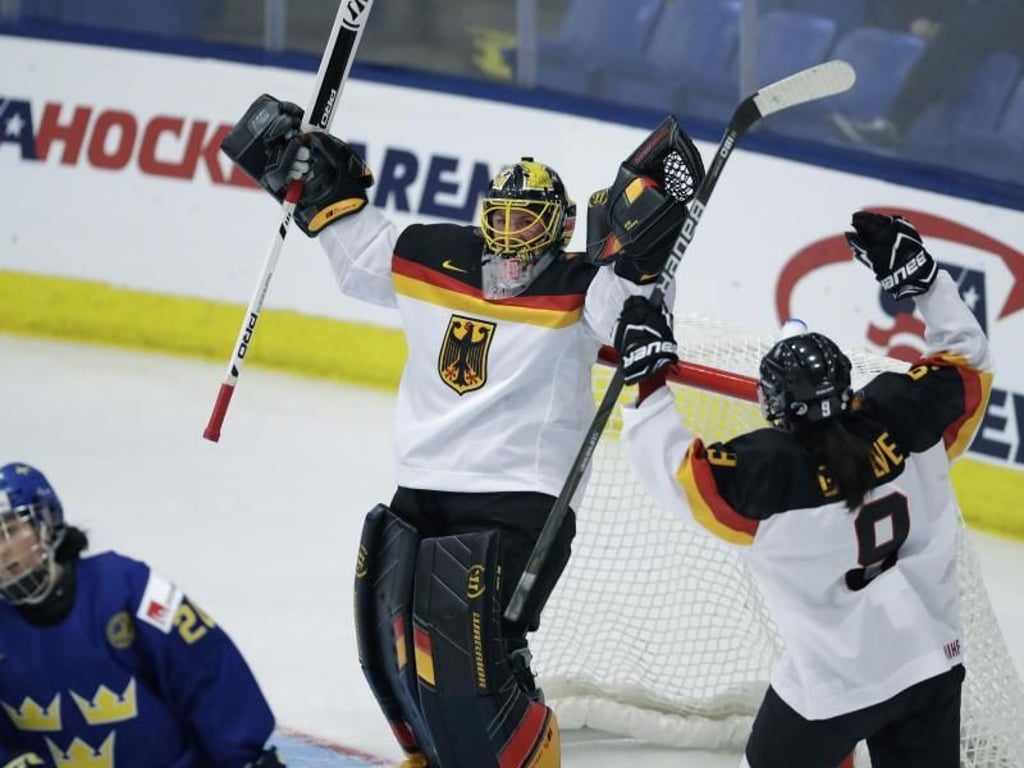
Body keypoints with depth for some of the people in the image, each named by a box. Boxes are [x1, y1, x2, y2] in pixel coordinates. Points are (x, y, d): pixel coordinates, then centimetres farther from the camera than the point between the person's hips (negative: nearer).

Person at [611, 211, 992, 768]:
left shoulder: (767, 472, -24)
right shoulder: (904, 418, -13)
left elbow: (672, 470, -12)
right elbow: (967, 364, 5)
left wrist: (647, 376, -4)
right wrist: (919, 274, 9)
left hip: (834, 685, -4)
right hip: (931, 664, 4)